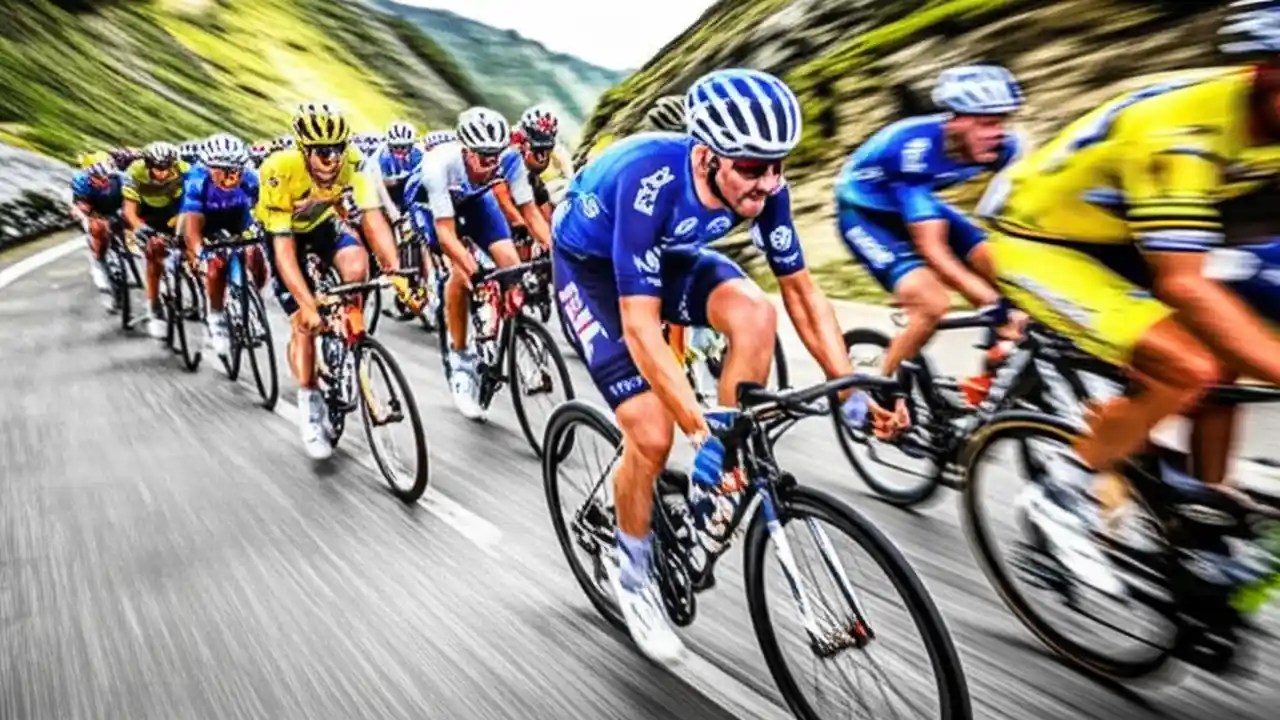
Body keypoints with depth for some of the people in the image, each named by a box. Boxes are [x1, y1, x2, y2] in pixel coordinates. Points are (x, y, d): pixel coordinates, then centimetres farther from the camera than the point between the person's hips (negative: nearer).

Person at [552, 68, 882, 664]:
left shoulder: (762, 186, -22)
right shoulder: (650, 183, -38)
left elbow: (802, 290, -13)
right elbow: (641, 327, -40)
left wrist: (849, 387, -20)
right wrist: (700, 431, -43)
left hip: (667, 256, 5)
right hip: (590, 264, -5)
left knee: (755, 315, -26)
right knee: (652, 432, -17)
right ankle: (631, 565, 11)